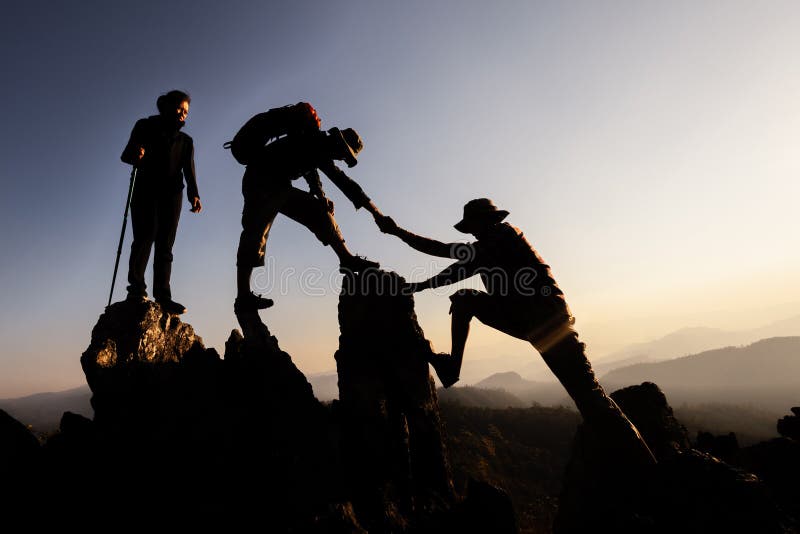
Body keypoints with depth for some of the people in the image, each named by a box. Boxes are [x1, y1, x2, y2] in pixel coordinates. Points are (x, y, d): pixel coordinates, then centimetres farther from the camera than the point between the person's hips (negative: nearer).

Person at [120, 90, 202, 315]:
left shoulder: (185, 141, 20)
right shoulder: (146, 127, 15)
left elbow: (189, 171, 5)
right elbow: (126, 155, 7)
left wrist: (193, 195, -14)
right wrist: (135, 155, -19)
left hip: (172, 194, 2)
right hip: (146, 189, -2)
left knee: (165, 245, -4)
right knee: (145, 236, -18)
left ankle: (162, 296, -9)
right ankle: (136, 289, -19)